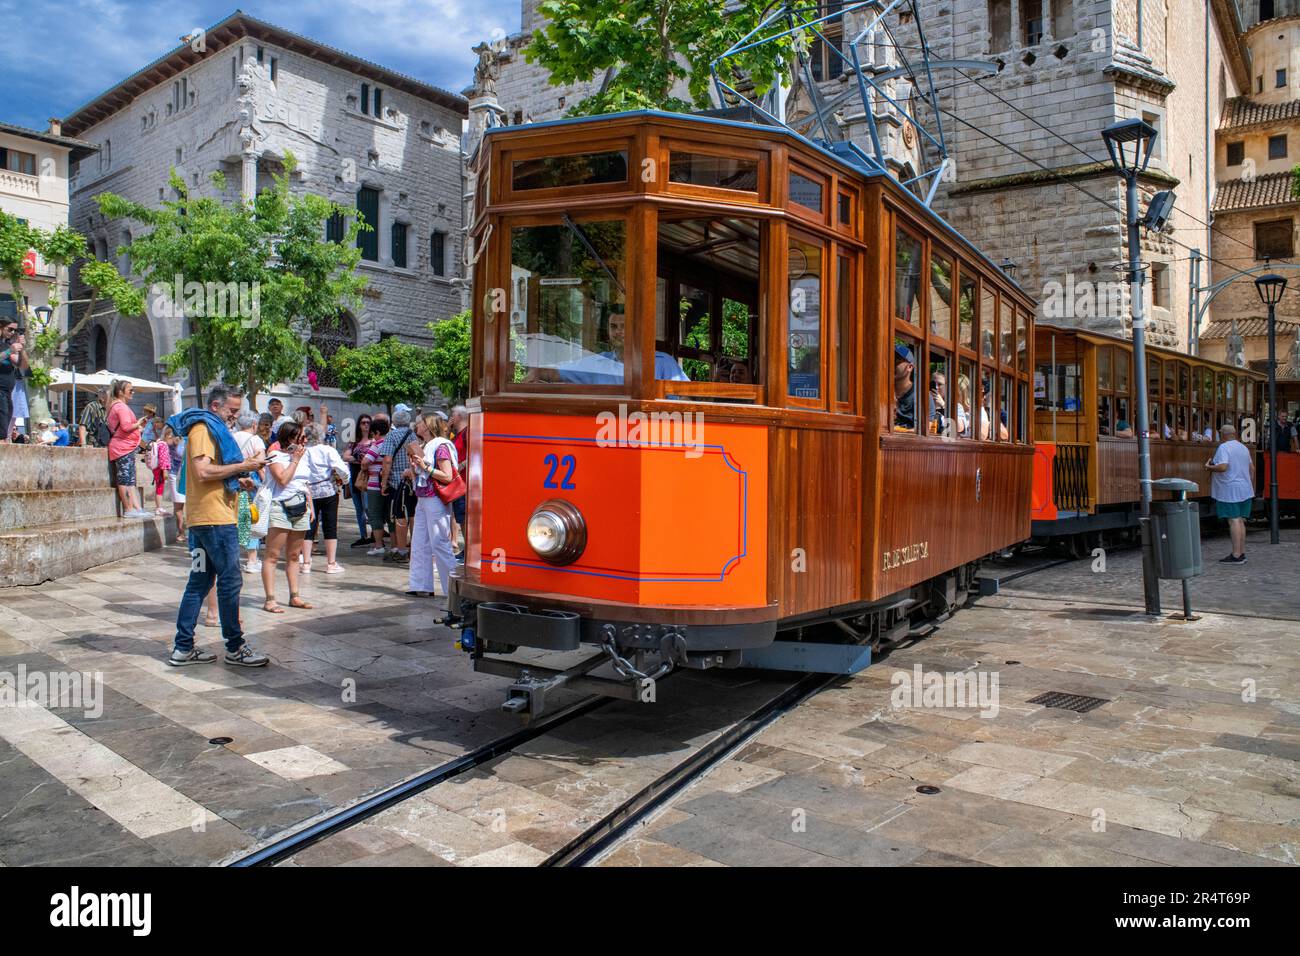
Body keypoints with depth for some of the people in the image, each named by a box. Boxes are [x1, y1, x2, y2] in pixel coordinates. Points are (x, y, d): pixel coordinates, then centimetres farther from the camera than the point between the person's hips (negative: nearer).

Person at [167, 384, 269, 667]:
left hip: (204, 518, 10)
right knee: (230, 581, -6)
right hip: (214, 517, -10)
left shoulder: (212, 429, 23)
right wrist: (242, 466, -16)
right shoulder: (203, 428, -9)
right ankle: (235, 648, 0)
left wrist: (238, 480, 12)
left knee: (200, 581, 11)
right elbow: (202, 472, -21)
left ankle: (183, 648, 15)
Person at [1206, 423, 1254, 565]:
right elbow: (1252, 469, 19)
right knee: (1240, 520, 13)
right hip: (1244, 490, 8)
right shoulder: (1244, 448, 14)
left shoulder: (1223, 448, -12)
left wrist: (1209, 467, -7)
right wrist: (1251, 486, 28)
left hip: (1230, 490, -8)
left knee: (1233, 520, -9)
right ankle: (1242, 553, 16)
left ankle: (1236, 555, -9)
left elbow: (1223, 467, -25)